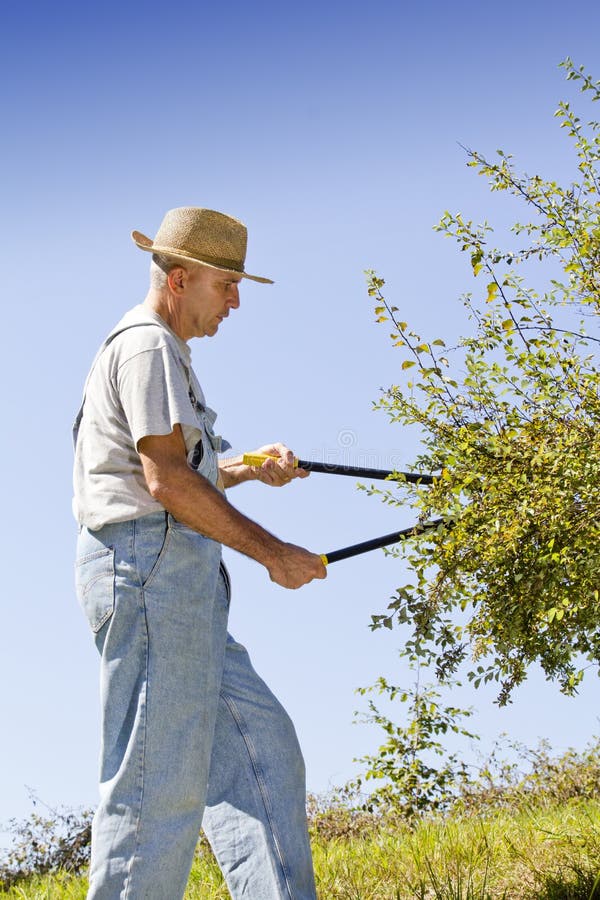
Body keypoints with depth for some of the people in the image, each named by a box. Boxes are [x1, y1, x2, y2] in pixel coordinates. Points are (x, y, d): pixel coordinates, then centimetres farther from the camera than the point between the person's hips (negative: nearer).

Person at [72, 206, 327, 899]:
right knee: (158, 780, -9)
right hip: (150, 564, -11)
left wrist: (248, 468, 19)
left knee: (259, 745, 6)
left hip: (179, 585, 11)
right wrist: (270, 551, -12)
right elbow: (164, 482, -17)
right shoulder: (147, 346, -7)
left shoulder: (160, 351, 25)